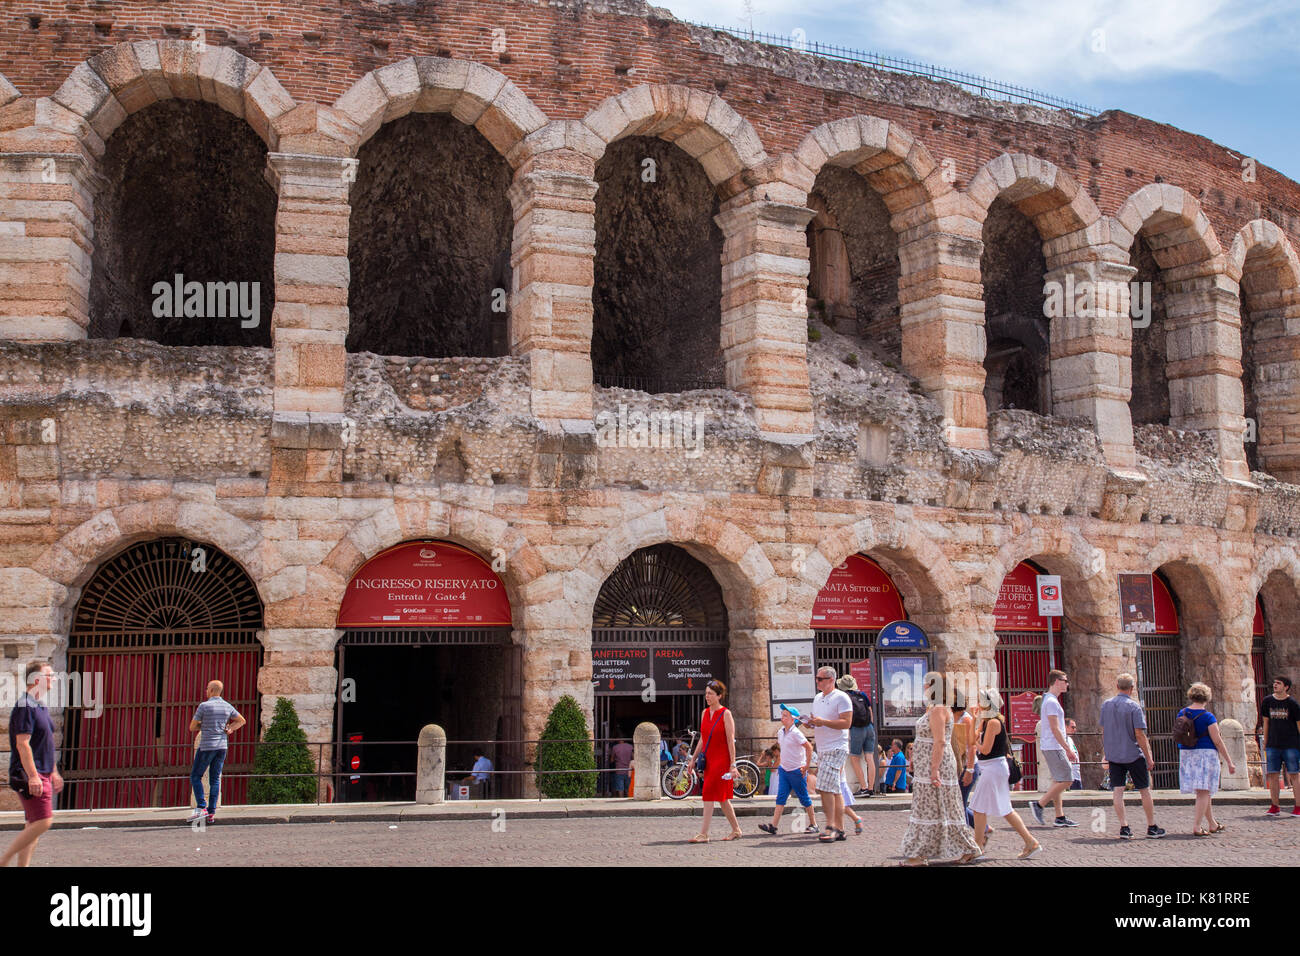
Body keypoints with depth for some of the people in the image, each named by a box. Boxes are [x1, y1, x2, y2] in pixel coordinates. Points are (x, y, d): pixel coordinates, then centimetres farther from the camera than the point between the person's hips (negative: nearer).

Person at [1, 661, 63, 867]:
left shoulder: (40, 707, 17)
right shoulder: (25, 707, -14)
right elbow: (22, 744, -20)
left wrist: (54, 773, 26)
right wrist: (33, 776, -24)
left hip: (42, 775, 10)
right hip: (31, 775, -10)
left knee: (33, 825, 8)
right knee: (42, 822, -14)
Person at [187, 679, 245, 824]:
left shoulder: (204, 706, -10)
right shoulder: (227, 707, 6)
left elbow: (192, 727, -5)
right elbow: (241, 721, 20)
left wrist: (204, 725, 11)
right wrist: (230, 729, 8)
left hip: (207, 746, -5)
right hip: (222, 746, 5)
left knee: (195, 776, 6)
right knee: (215, 779, 7)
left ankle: (200, 808, -6)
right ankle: (212, 813, 3)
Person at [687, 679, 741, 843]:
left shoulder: (726, 714, -8)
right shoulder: (705, 713, 11)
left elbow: (731, 741, -10)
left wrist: (733, 765, -14)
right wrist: (693, 759, 15)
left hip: (721, 760, -7)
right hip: (708, 760, 7)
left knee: (710, 794, -12)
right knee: (722, 798, 12)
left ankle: (703, 834, -12)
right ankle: (736, 830, 23)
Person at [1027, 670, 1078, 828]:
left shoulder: (1050, 700, 18)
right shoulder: (1052, 701, -14)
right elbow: (1055, 729, -19)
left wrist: (1066, 750, 21)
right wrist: (1068, 750, -18)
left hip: (1051, 747, 10)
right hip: (1054, 747, -10)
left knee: (1058, 782, 9)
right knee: (1064, 781, -8)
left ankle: (1060, 817, 10)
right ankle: (1039, 805, -7)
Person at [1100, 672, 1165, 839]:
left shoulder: (1106, 705, 4)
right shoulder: (1134, 706, -11)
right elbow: (1140, 735, -14)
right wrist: (1149, 758, -8)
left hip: (1113, 755, 4)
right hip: (1134, 755, -4)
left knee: (1117, 791, 2)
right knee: (1145, 790, 8)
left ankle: (1124, 827, -4)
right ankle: (1152, 828, 14)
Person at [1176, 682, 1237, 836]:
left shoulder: (1182, 714, 4)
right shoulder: (1207, 716, -12)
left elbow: (1178, 737, 11)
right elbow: (1217, 741, -11)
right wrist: (1229, 762, -6)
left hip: (1186, 753, 6)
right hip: (1206, 753, -6)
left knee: (1203, 792, 17)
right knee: (1203, 792, -4)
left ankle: (1212, 824, 28)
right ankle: (1196, 827, -11)